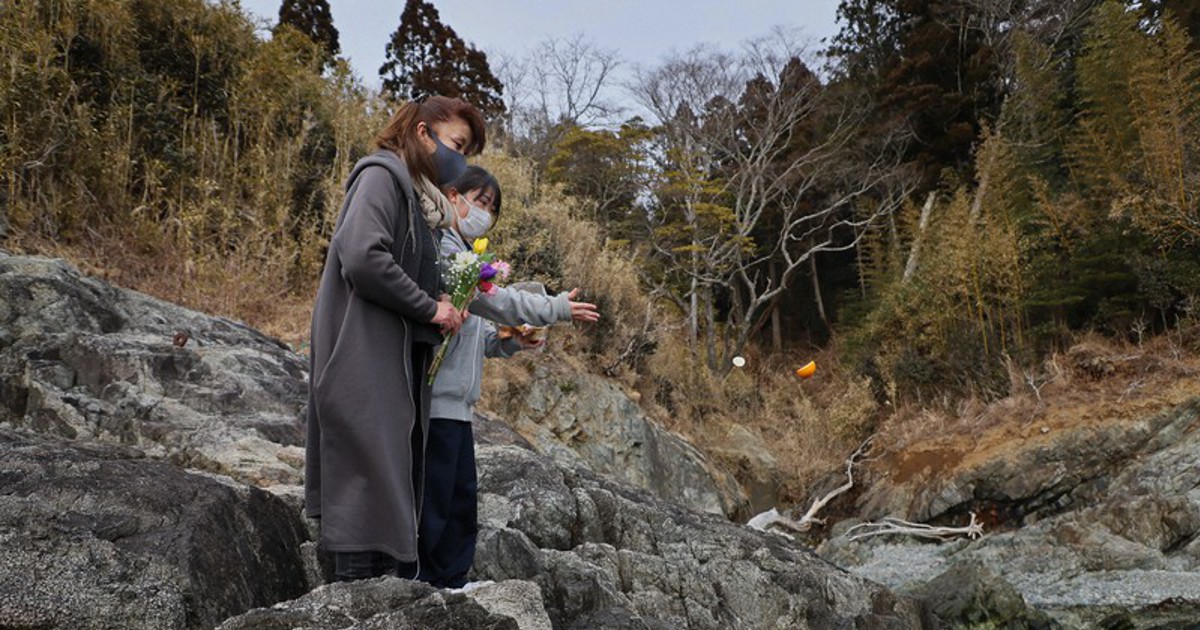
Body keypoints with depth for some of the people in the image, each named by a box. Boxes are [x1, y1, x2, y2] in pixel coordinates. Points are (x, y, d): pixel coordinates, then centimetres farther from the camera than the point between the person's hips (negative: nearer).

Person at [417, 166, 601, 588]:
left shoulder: (460, 252, 24)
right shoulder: (440, 246, -8)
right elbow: (488, 298, -18)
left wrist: (506, 342, 6)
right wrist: (556, 309, -14)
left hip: (455, 400, 10)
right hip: (436, 397, -10)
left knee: (461, 495, 13)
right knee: (433, 496, -6)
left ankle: (452, 583, 20)